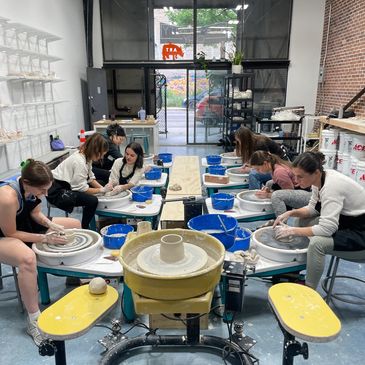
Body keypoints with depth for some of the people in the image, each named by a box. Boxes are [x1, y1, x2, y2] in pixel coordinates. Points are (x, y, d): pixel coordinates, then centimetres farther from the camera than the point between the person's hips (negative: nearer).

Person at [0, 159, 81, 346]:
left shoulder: (31, 186, -14)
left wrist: (52, 225, -16)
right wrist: (45, 238, -25)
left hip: (24, 224, 9)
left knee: (75, 224, 7)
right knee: (28, 258, -42)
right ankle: (34, 320, -27)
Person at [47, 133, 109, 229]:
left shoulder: (86, 157, 2)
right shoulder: (79, 162, -25)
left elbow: (90, 178, 9)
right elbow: (82, 188, -23)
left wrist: (102, 188, -4)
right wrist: (101, 190, -14)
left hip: (66, 186, 10)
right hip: (56, 192, -10)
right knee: (92, 200, -23)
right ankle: (84, 228, -3)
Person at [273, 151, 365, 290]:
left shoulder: (331, 186, -29)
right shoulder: (319, 178, -4)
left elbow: (327, 228, -34)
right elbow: (313, 209, 9)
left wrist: (292, 230, -26)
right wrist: (290, 213, -7)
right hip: (344, 224, 10)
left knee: (317, 243, -31)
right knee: (300, 219, 8)